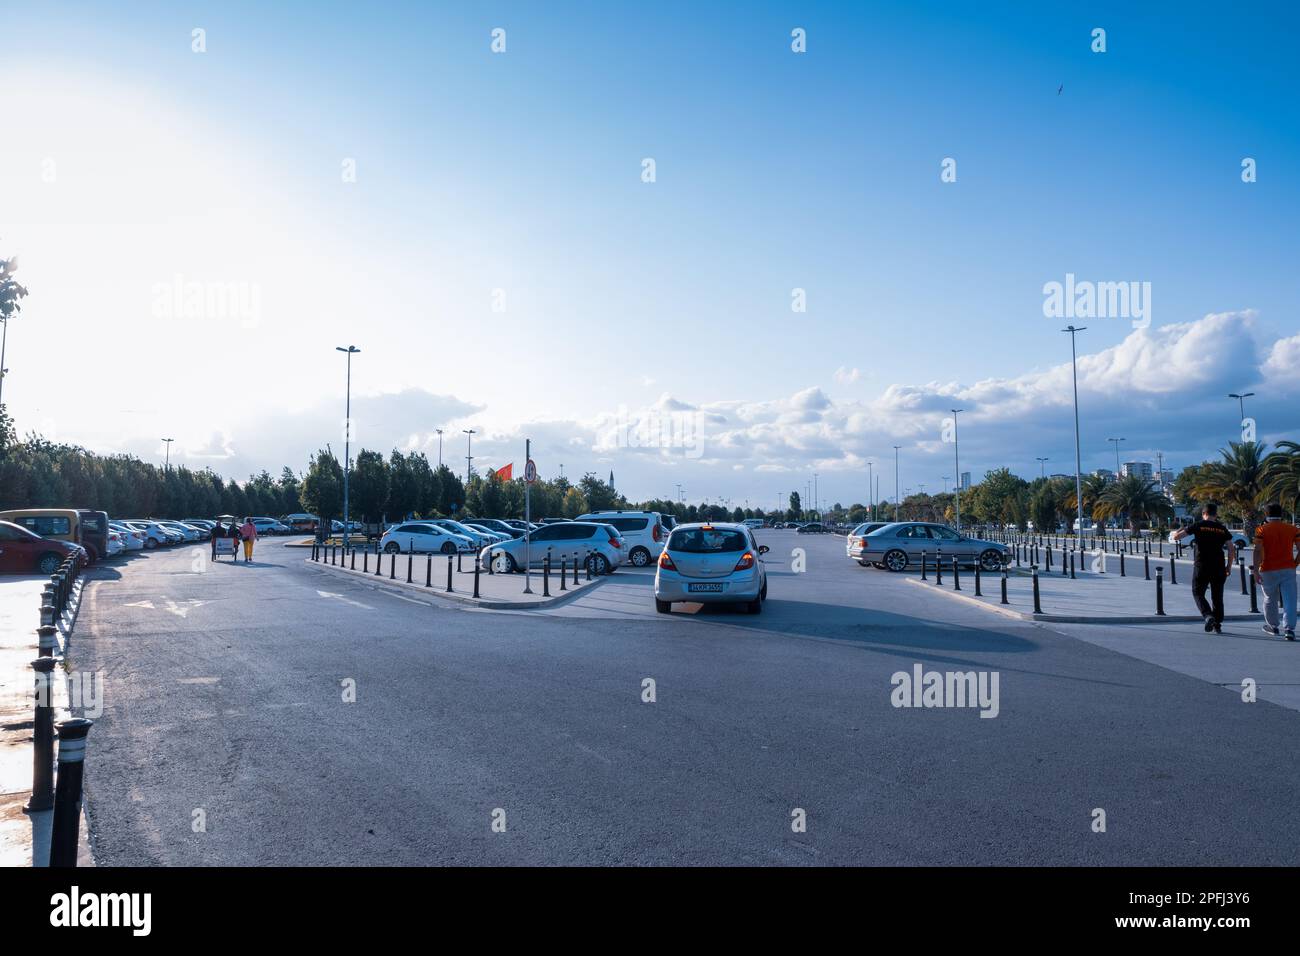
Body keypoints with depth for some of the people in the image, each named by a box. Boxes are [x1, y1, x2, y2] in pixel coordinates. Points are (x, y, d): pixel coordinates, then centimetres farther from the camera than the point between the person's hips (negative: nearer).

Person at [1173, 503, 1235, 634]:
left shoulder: (1198, 525, -4)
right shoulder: (1222, 528, 5)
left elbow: (1176, 537, -6)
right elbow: (1231, 549, 3)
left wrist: (1177, 532, 17)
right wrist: (1229, 567, 11)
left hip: (1201, 566, -3)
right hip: (1219, 567, 3)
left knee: (1198, 593, 8)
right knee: (1217, 596, 14)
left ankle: (1208, 616, -14)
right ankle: (1218, 624, 16)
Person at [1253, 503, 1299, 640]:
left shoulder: (1262, 529, -4)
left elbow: (1258, 551, -12)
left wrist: (1256, 570, -13)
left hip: (1268, 570, -1)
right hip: (1288, 569, 1)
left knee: (1270, 599, 15)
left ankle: (1272, 626, 29)